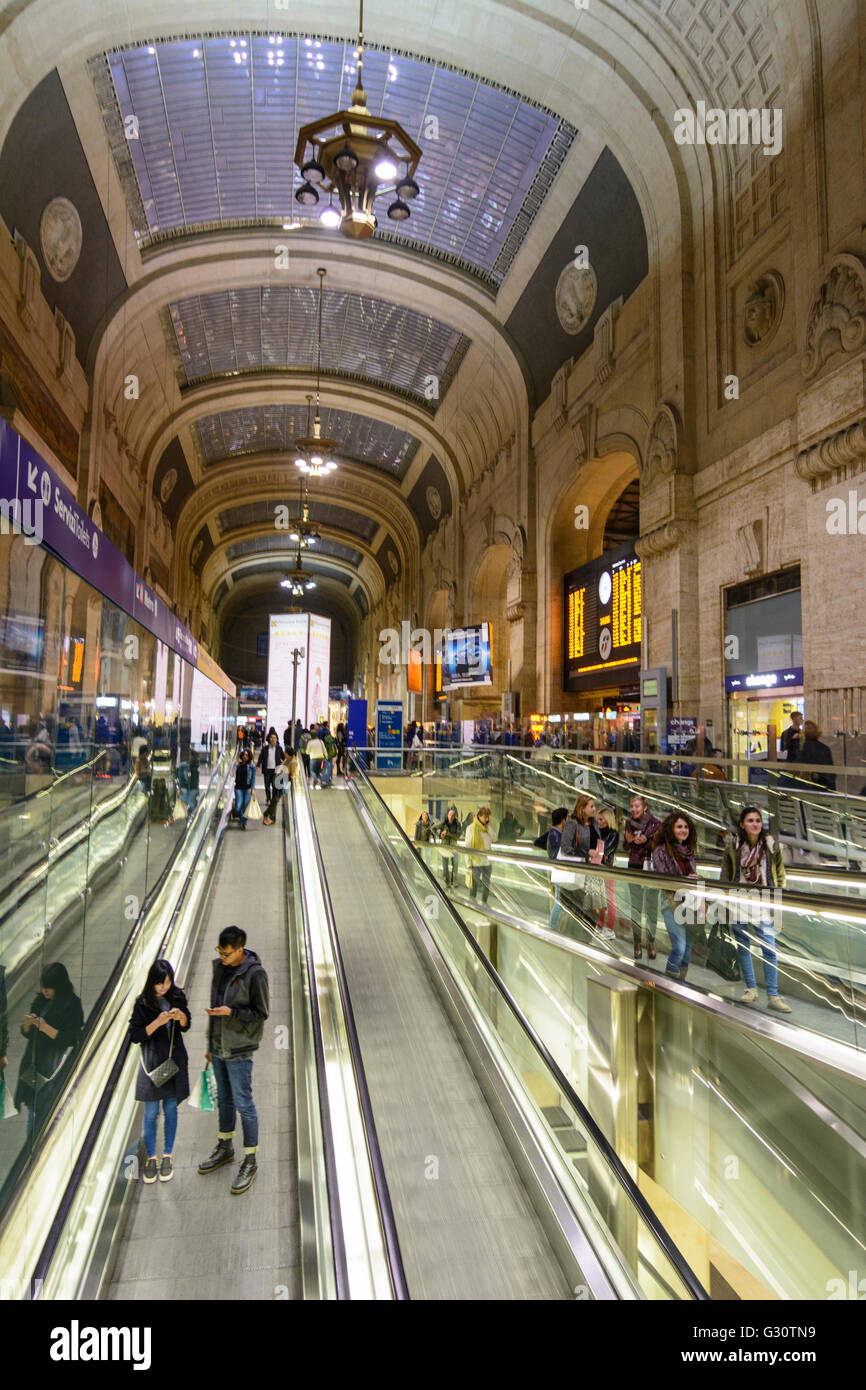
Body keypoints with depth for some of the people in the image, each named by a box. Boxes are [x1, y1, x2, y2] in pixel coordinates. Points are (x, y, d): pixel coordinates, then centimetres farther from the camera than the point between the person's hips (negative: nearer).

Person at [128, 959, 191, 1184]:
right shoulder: (143, 1002, -10)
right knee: (151, 1112, 4)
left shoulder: (177, 996, -1)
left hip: (175, 1059, 2)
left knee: (171, 1108, 10)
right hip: (152, 1060, -2)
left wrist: (181, 1016, -15)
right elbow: (135, 1036, -9)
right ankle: (150, 1158, 20)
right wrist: (157, 1023, -22)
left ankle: (167, 1157, 24)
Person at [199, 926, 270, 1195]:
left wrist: (230, 1012, -25)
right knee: (224, 1099, 21)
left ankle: (250, 1162, 16)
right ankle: (225, 1148, 39)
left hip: (239, 1051, -7)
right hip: (219, 1047, 7)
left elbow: (261, 1013, -14)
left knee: (244, 1105, 1)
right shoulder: (220, 967, 3)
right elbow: (215, 1005, 13)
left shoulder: (255, 974, -19)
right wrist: (210, 1044, 17)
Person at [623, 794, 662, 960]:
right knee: (635, 908, 3)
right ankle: (637, 943, 10)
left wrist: (646, 841, -22)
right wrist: (628, 840, -9)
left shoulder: (655, 823, -7)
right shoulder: (629, 823, 4)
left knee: (651, 907, -2)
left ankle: (651, 942, 8)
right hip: (634, 868, 3)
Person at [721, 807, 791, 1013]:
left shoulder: (773, 848, -1)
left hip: (763, 903, -1)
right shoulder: (732, 849, -2)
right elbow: (724, 878, 6)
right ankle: (751, 989, 22)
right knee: (743, 948, 8)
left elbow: (780, 877, 7)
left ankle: (772, 996, 1)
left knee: (769, 949, -6)